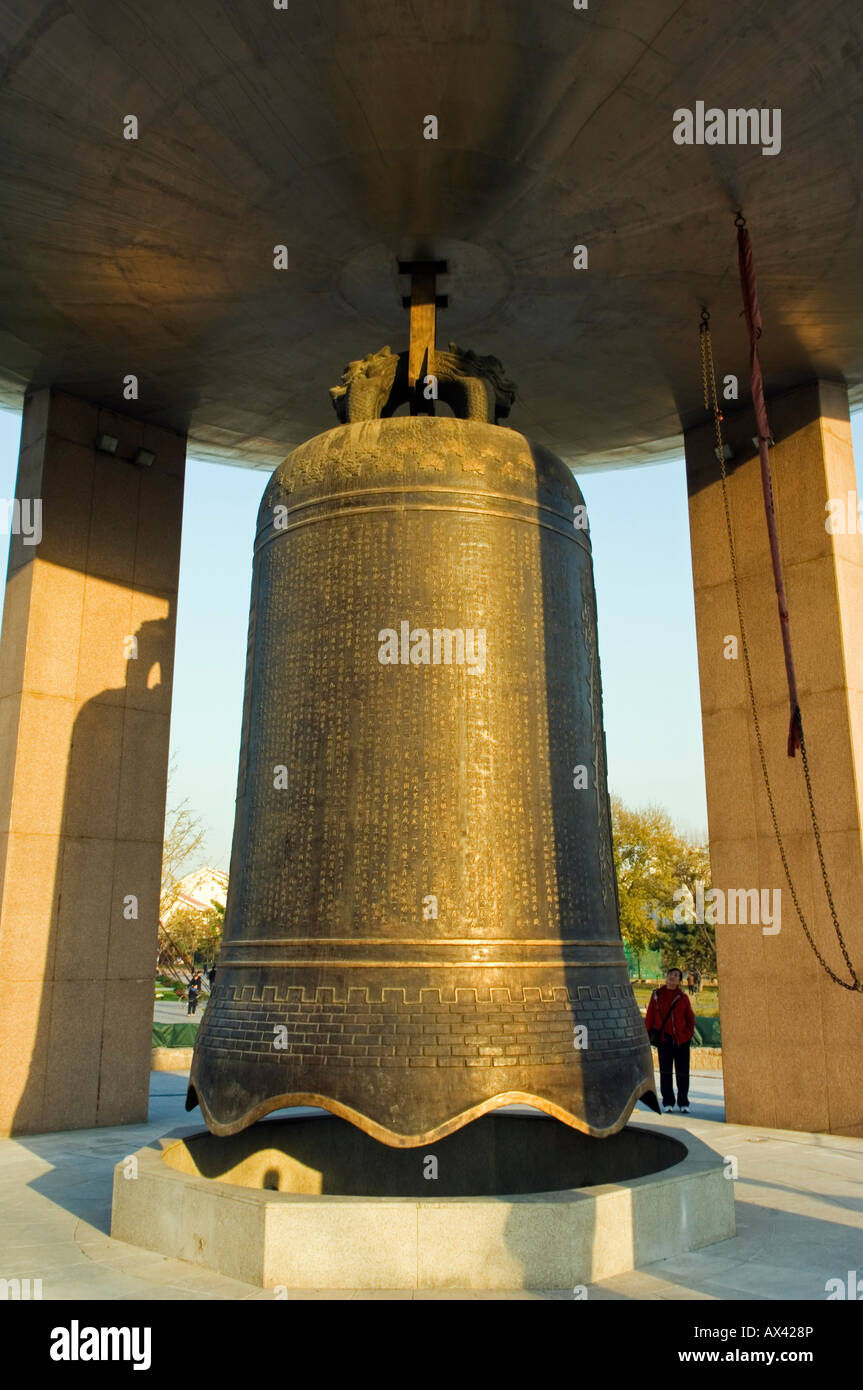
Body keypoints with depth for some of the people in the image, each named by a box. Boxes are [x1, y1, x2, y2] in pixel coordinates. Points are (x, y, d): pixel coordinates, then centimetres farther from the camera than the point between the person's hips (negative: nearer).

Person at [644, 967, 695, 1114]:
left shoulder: (683, 997, 2)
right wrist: (649, 1036, 1)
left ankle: (683, 1103, 16)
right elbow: (649, 1017, 5)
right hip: (664, 1039, 0)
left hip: (681, 1040, 0)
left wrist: (688, 1034, -5)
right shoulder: (657, 995, 2)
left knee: (682, 1072, 5)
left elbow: (690, 1018, 7)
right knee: (665, 1072, 5)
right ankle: (668, 1103, 15)